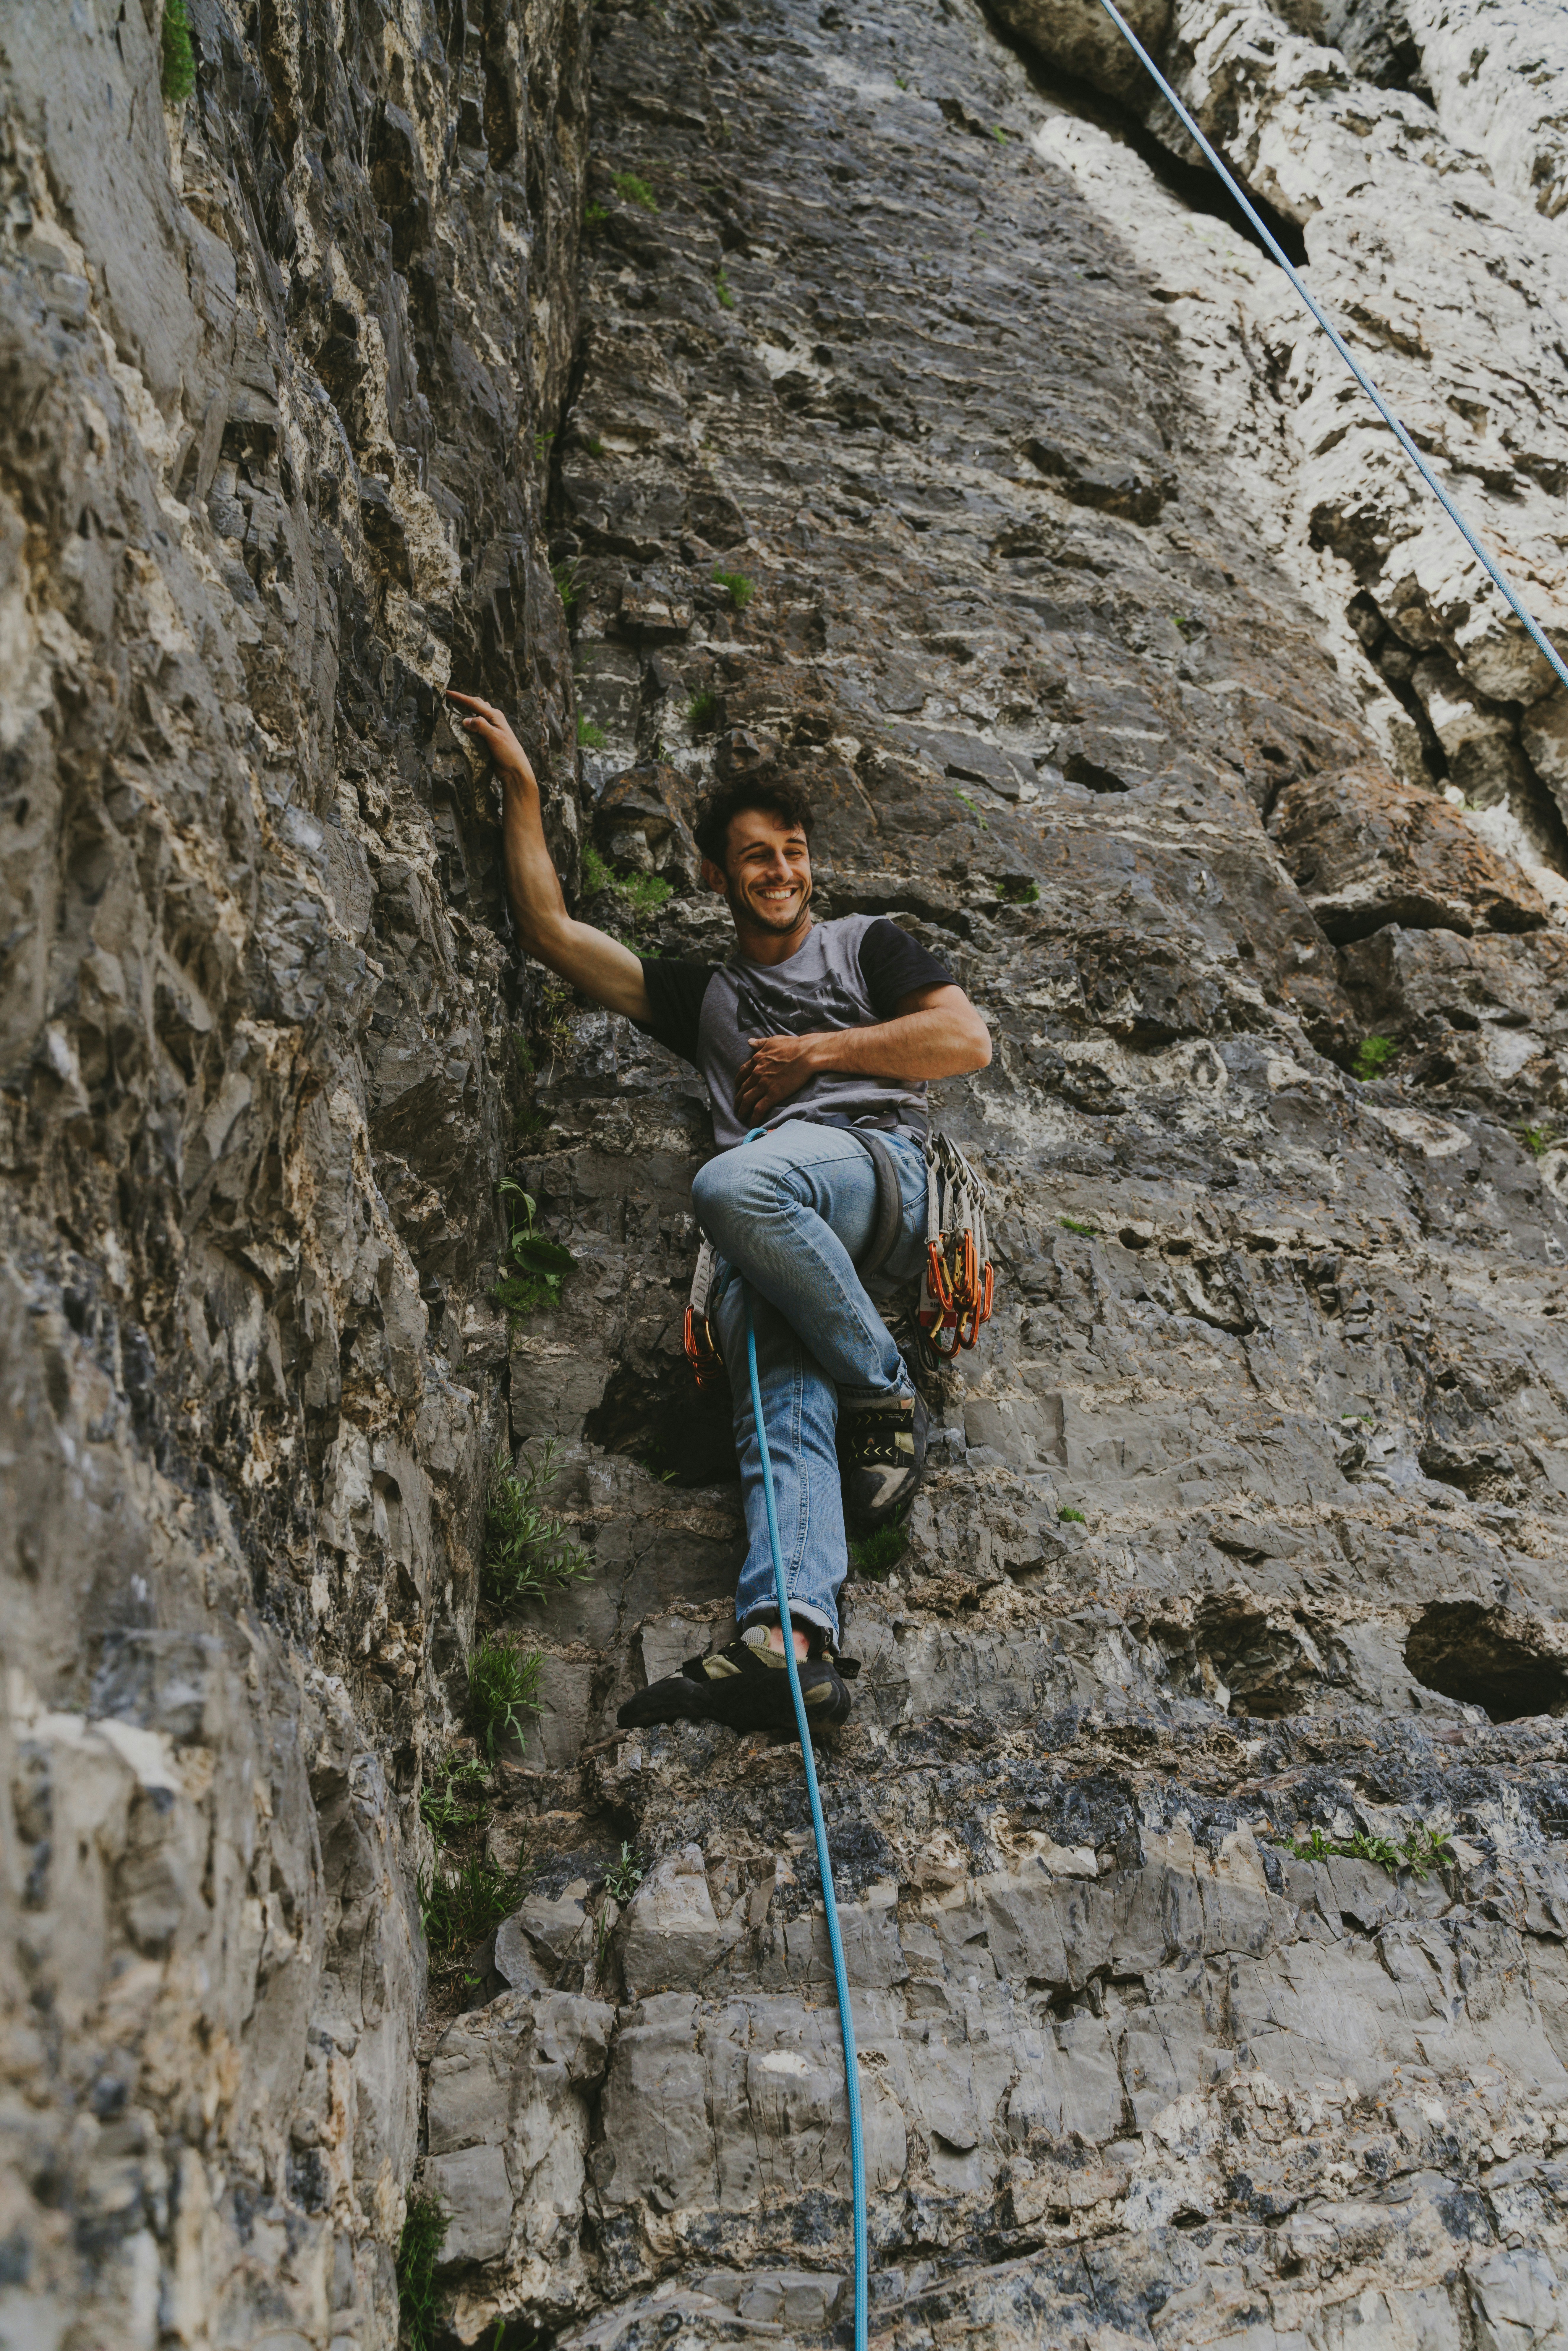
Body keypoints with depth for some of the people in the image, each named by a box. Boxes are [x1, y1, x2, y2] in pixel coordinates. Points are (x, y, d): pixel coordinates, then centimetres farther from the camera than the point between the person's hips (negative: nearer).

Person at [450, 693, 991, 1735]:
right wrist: (523, 791, 25)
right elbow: (553, 930, 27)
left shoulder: (867, 945, 26)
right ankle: (791, 1641, -44)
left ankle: (886, 1396, -25)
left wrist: (818, 1050, 6)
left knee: (734, 1183, -37)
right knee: (783, 1411, -25)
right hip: (768, 1250, 3)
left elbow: (969, 1040, 9)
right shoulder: (703, 994, 35)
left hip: (875, 1164, -3)